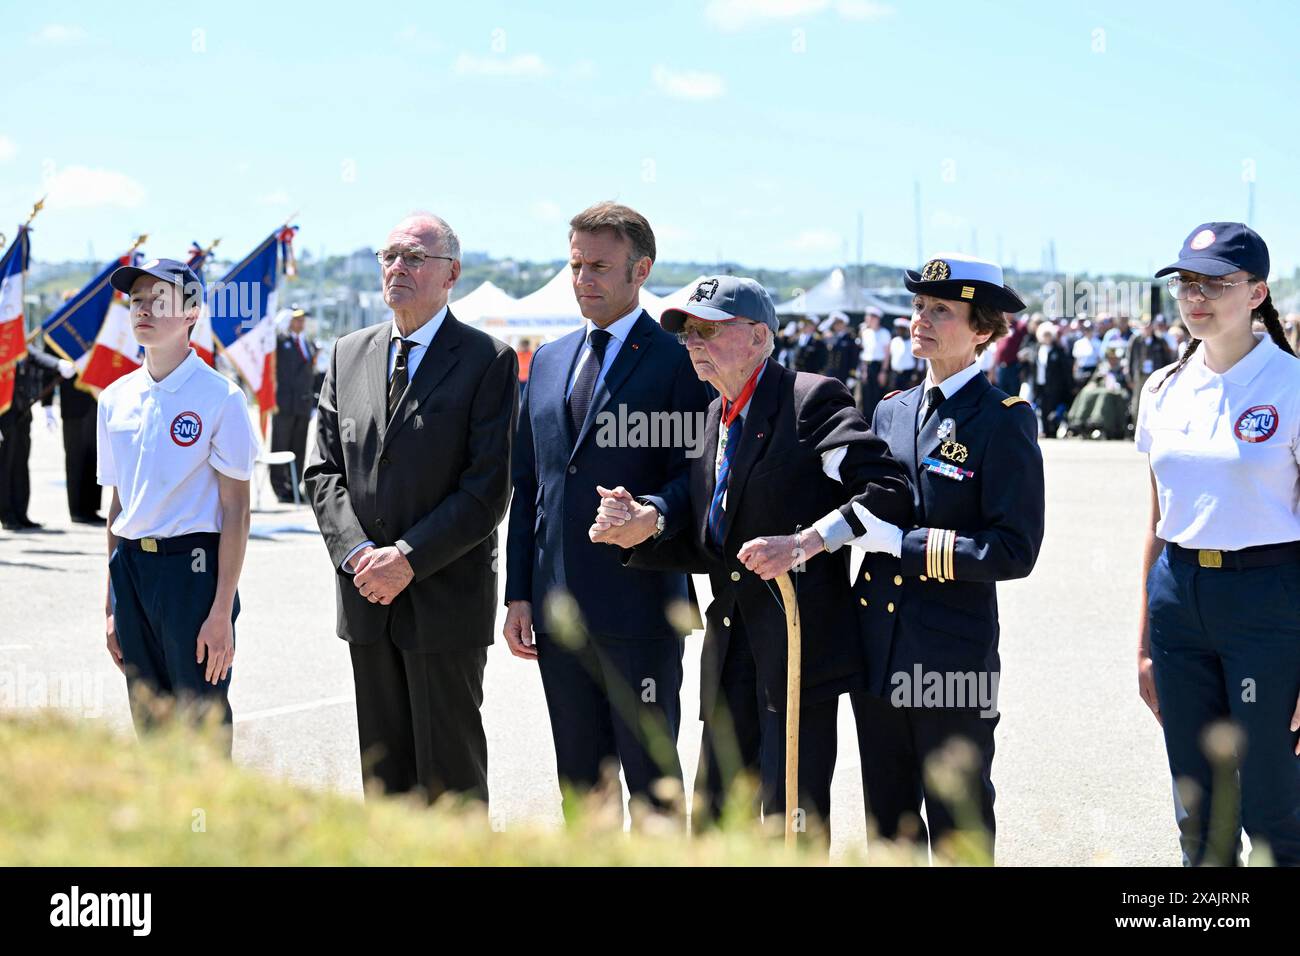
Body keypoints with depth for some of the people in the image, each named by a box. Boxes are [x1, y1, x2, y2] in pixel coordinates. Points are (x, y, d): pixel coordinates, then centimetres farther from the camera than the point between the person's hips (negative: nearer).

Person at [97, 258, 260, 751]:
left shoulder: (218, 397, -7)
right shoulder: (115, 399, 10)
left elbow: (235, 511, -9)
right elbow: (118, 505, 16)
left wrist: (222, 612, -13)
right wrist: (112, 606, 14)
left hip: (192, 567, -5)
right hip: (131, 566, 5)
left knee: (203, 725, -1)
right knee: (150, 726, 12)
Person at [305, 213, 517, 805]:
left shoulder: (488, 360, -5)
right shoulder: (348, 355, 12)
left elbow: (488, 487, -11)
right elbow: (325, 470, 9)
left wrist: (407, 559, -16)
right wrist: (357, 553, -7)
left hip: (446, 600, -5)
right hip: (367, 600, 5)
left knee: (450, 777, 1)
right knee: (383, 772, 11)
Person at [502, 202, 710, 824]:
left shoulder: (679, 362, -4)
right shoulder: (548, 361, 15)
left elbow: (693, 475, -7)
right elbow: (527, 485, 16)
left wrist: (656, 515, -29)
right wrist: (518, 594, 10)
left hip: (639, 608, -6)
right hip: (557, 609, 6)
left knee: (651, 779, 2)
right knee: (578, 783, 14)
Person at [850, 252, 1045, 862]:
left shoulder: (1004, 421, -10)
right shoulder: (890, 411, 10)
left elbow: (1014, 550, -18)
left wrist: (900, 541, -18)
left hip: (954, 660, -6)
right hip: (879, 653, 6)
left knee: (958, 833, 7)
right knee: (888, 825, 16)